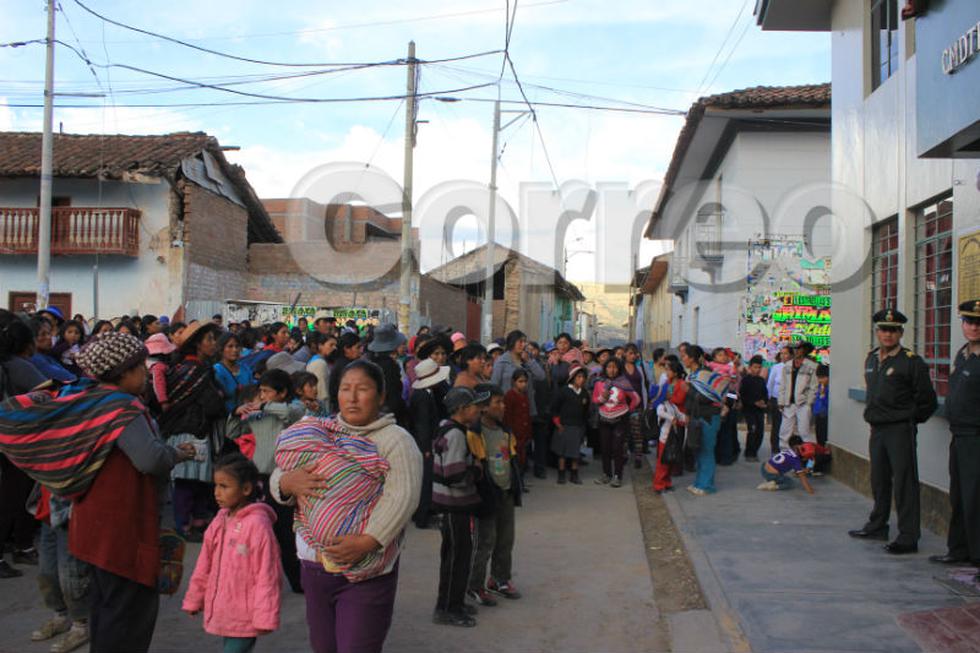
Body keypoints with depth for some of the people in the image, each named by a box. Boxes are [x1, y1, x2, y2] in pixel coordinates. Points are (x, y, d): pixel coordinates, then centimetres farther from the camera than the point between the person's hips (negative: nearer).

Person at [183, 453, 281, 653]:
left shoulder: (257, 524, -17)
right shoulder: (219, 522, 6)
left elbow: (267, 575, -16)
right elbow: (204, 567, 15)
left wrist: (264, 617, -15)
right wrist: (193, 600, 20)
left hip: (243, 620, -7)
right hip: (221, 614, 7)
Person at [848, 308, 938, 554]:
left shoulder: (912, 362, -10)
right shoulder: (871, 359, 11)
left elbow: (928, 401, -6)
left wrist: (909, 419, 1)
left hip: (901, 430, -7)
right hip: (877, 430, 7)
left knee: (904, 483, -5)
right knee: (879, 480, 17)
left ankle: (908, 538, 0)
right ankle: (877, 526, 31)